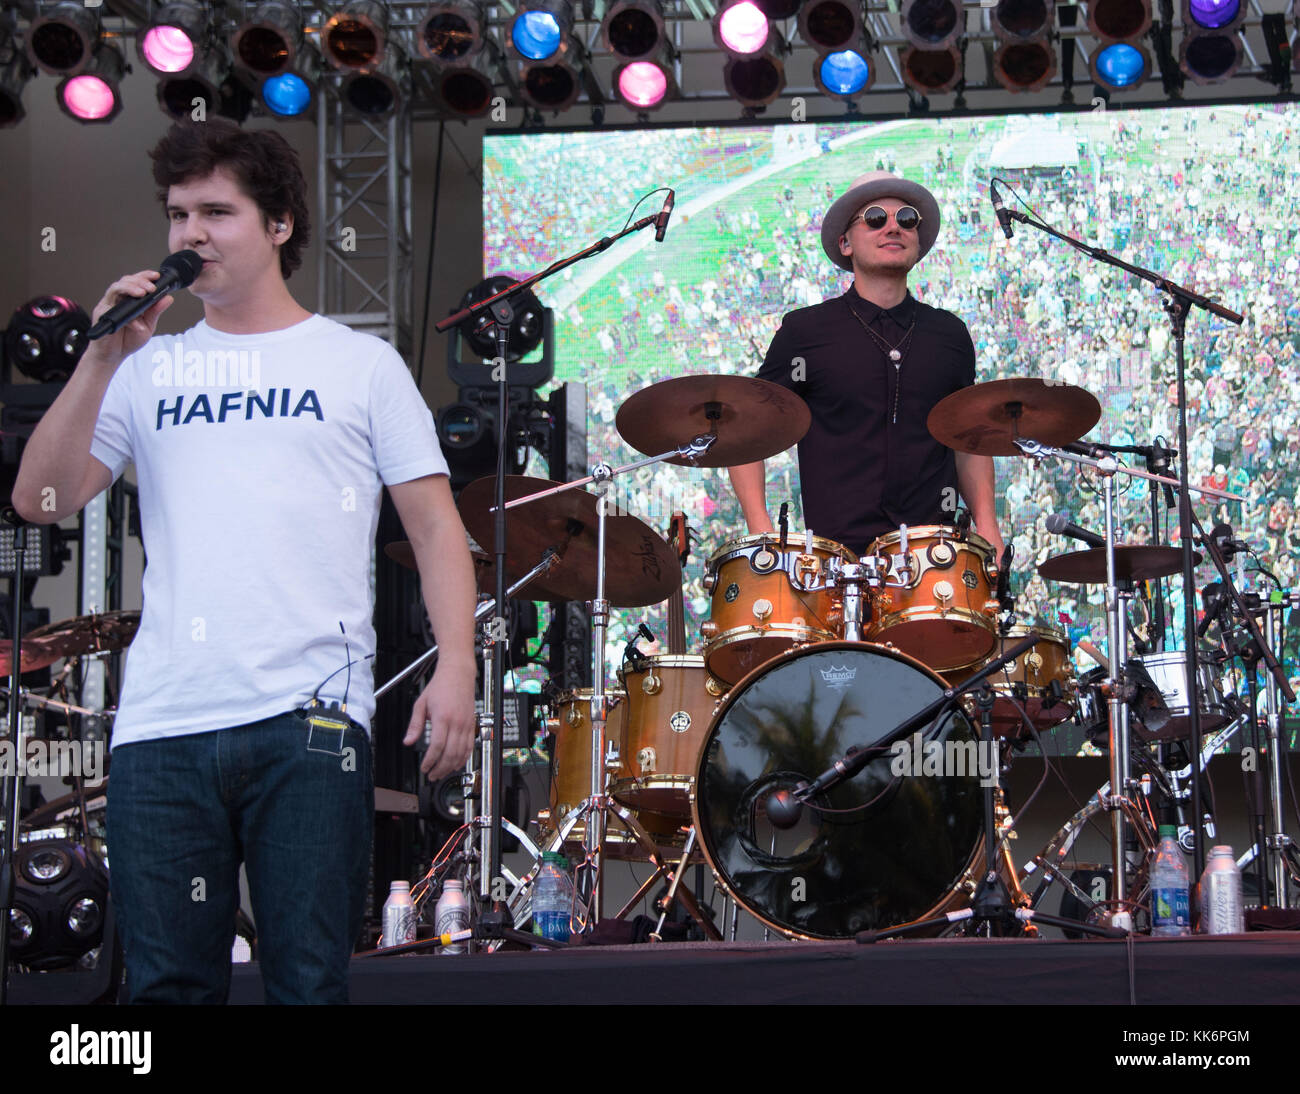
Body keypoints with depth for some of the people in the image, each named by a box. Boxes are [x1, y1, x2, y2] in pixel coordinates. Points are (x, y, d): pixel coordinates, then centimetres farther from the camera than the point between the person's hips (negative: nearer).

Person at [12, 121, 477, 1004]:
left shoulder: (361, 365, 9)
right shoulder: (150, 370, 16)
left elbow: (435, 526, 6)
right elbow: (41, 501, 6)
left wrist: (455, 669, -8)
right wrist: (104, 358, -2)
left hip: (309, 723, -3)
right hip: (159, 729, 3)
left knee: (309, 982, -2)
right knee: (167, 987, 4)